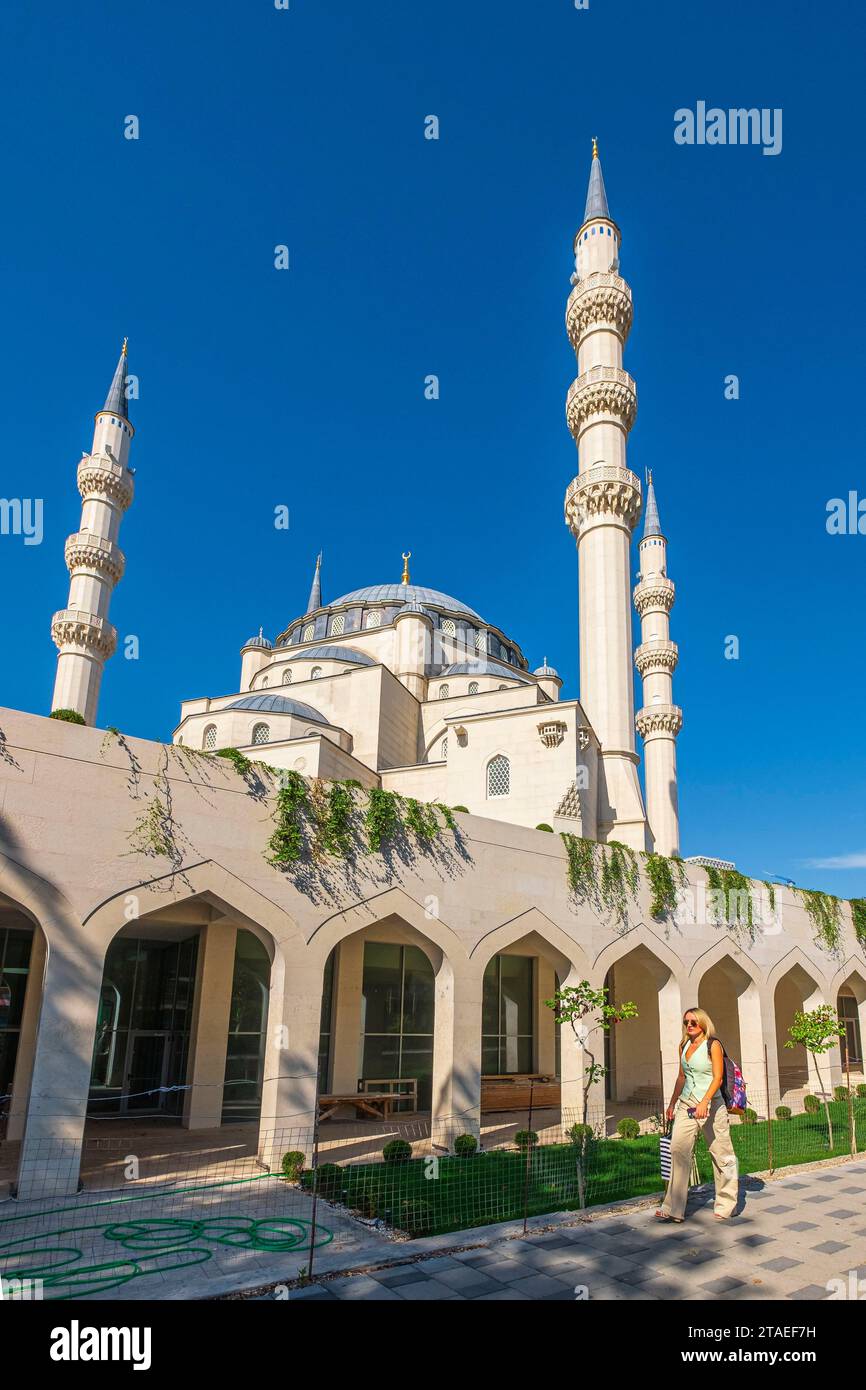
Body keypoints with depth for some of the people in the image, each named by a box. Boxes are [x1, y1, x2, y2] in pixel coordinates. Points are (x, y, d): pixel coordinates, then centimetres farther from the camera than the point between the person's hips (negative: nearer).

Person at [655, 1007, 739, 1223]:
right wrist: (672, 1103, 24)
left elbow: (718, 1077, -14)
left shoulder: (713, 1045, -6)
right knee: (678, 1151, -5)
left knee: (721, 1154, 5)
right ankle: (673, 1209, -2)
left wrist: (704, 1102, -25)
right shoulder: (684, 1046, 12)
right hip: (686, 1104, 5)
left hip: (710, 1105, -5)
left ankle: (725, 1206, 23)